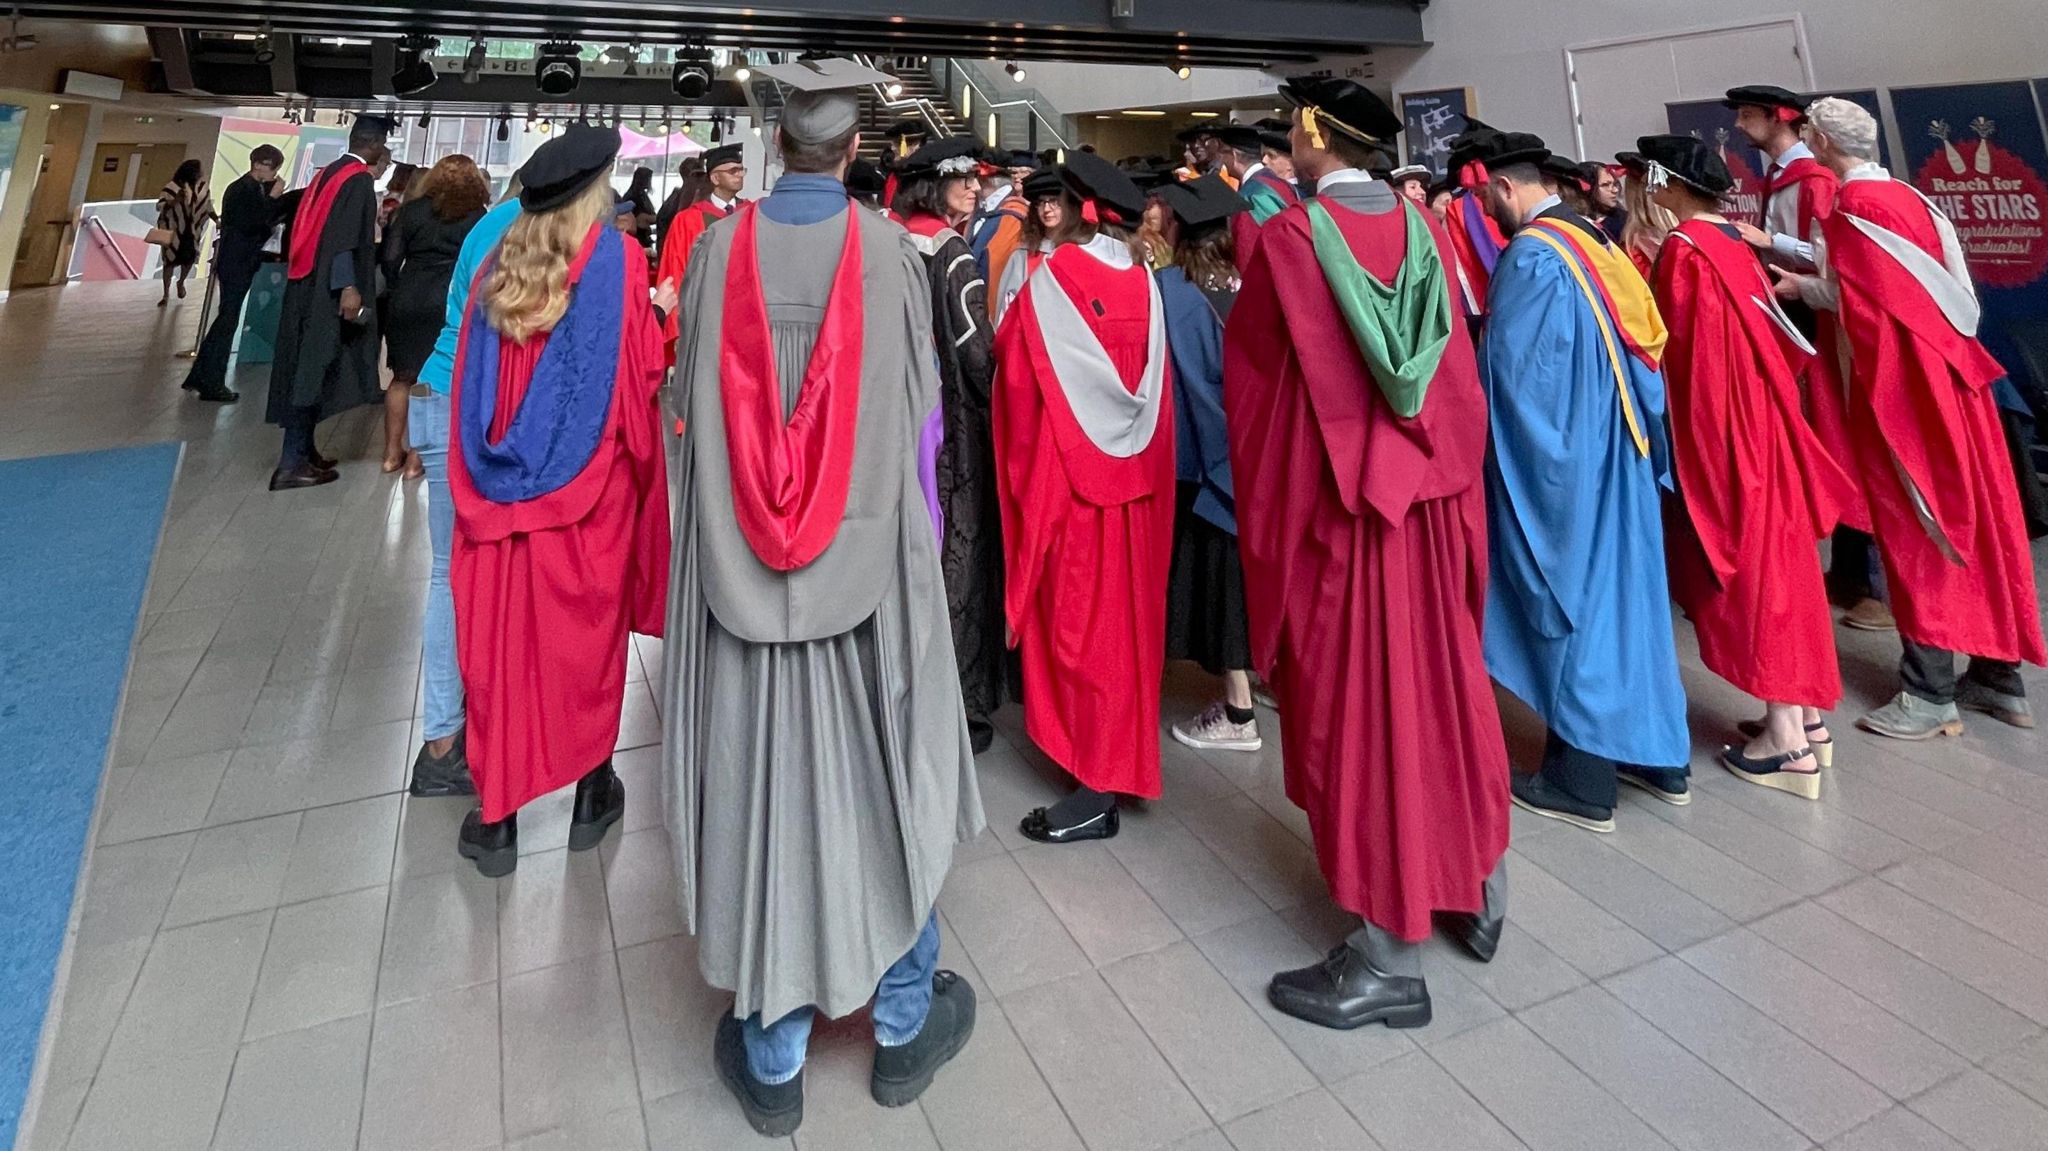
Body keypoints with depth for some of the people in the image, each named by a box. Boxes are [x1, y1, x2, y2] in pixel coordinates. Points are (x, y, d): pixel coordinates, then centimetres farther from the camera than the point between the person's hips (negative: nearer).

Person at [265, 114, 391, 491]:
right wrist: (348, 287, -27)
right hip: (329, 290, -9)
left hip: (308, 284, 9)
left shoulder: (328, 172, 17)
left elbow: (319, 228, 18)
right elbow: (345, 237, -20)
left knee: (307, 366, 13)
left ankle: (301, 449, 21)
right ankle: (292, 462, -9)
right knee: (315, 367, -9)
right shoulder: (359, 178, -9)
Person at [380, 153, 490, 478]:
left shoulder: (412, 209, 6)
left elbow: (390, 258, 4)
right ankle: (416, 458, 6)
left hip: (408, 303, 3)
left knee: (403, 377, 16)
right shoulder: (478, 216, -1)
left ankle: (392, 451, 22)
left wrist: (399, 289, 19)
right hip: (452, 306, -3)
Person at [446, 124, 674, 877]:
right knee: (586, 633, 10)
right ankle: (591, 794, 23)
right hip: (589, 483, -3)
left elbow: (471, 383, 9)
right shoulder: (616, 259, -7)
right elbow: (643, 374, -9)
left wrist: (475, 473, 18)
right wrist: (660, 314, 7)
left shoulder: (498, 266, 5)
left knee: (502, 637, 8)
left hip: (501, 483, 3)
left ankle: (496, 816, 16)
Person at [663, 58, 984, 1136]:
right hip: (869, 555, -1)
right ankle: (903, 1023, 29)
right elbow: (919, 412, -2)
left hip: (738, 562, 2)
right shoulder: (889, 248, -6)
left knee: (760, 783, 10)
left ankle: (771, 1055, 24)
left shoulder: (723, 244, -1)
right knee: (886, 776, 14)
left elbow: (692, 402, 5)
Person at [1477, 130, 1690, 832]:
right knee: (1626, 590, 15)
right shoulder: (1594, 242, 11)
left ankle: (1583, 781, 10)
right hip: (1617, 452, 8)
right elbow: (1640, 347, 15)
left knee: (1572, 598, -1)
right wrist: (1628, 430, 19)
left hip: (1558, 461, -8)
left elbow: (1509, 374, -17)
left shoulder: (1530, 256, -16)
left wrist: (1491, 453, -5)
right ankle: (1658, 755, 27)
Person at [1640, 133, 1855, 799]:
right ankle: (1805, 713, 23)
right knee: (1774, 554, 13)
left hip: (1718, 426, -8)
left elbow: (1676, 347, -15)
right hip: (1762, 416, 8)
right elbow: (1768, 337, 14)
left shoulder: (1682, 250, -14)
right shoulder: (1736, 243, 11)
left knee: (1745, 563, -2)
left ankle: (1787, 736, 5)